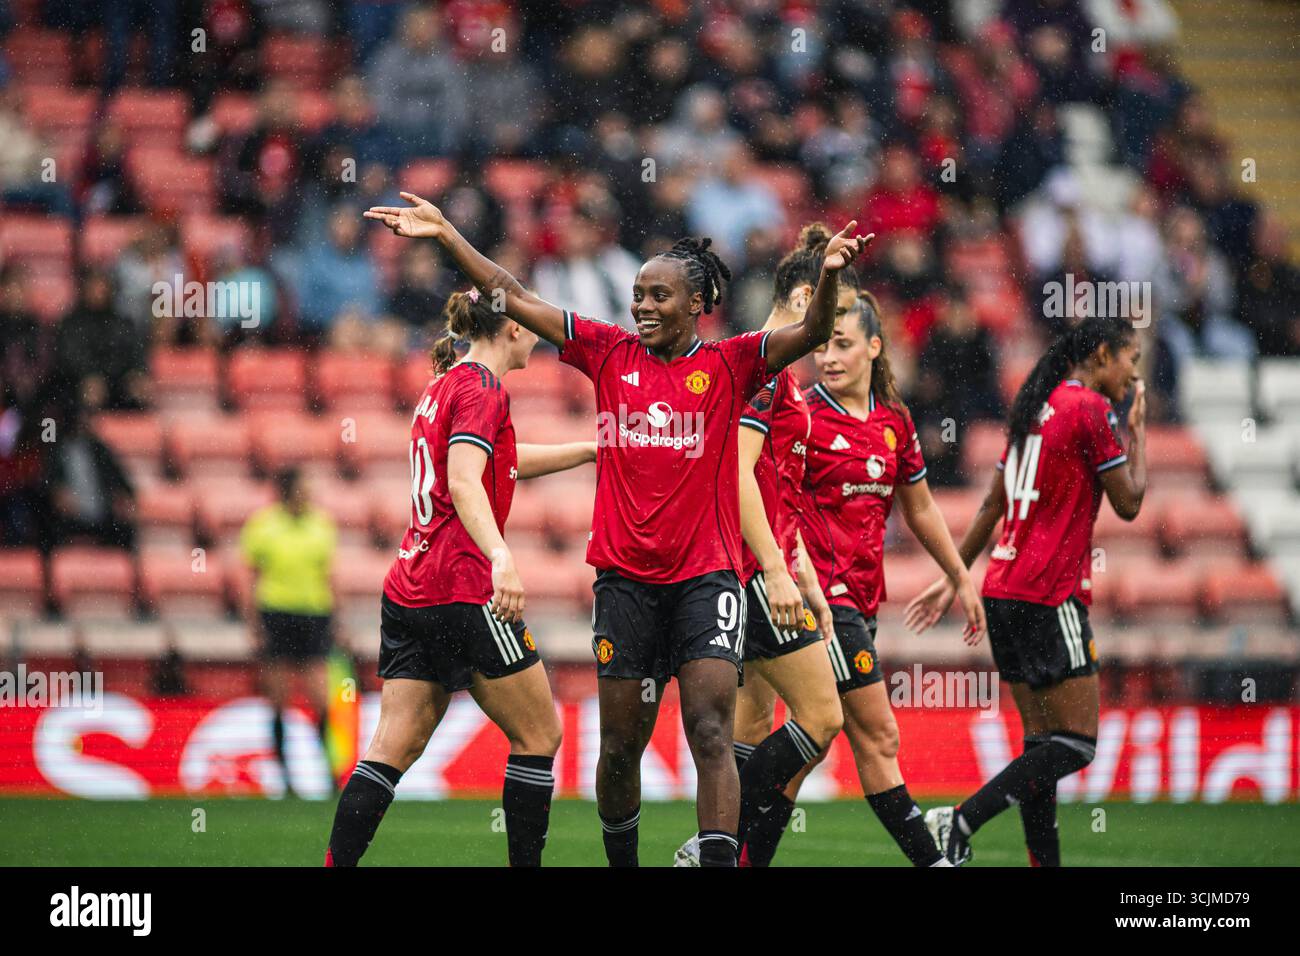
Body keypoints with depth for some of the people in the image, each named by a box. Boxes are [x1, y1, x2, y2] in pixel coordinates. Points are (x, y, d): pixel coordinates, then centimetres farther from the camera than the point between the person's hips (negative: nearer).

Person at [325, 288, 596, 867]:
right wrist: (500, 556, -37)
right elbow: (465, 483, -23)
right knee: (539, 735, 4)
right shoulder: (482, 389, -8)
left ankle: (335, 864, -8)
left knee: (392, 749, 2)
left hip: (408, 594, 9)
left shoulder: (442, 386, 20)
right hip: (464, 593, -9)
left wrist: (590, 449, 43)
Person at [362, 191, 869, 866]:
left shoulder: (727, 366, 1)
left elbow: (811, 334, -12)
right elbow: (514, 299, 9)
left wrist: (829, 277, -32)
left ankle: (719, 861, -20)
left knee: (710, 736, -15)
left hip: (707, 576, -3)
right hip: (625, 577, 3)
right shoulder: (610, 354, 8)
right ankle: (621, 863, 25)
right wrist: (446, 235, 5)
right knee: (620, 748, 9)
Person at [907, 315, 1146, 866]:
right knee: (1077, 743, -7)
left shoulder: (1035, 407, 16)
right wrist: (1139, 430, 8)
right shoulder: (1090, 408, -9)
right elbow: (1129, 504, -5)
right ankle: (961, 821, -16)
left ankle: (1045, 862, 5)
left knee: (1042, 743, 9)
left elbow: (992, 505, 20)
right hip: (1050, 595, -9)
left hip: (1004, 591, 9)